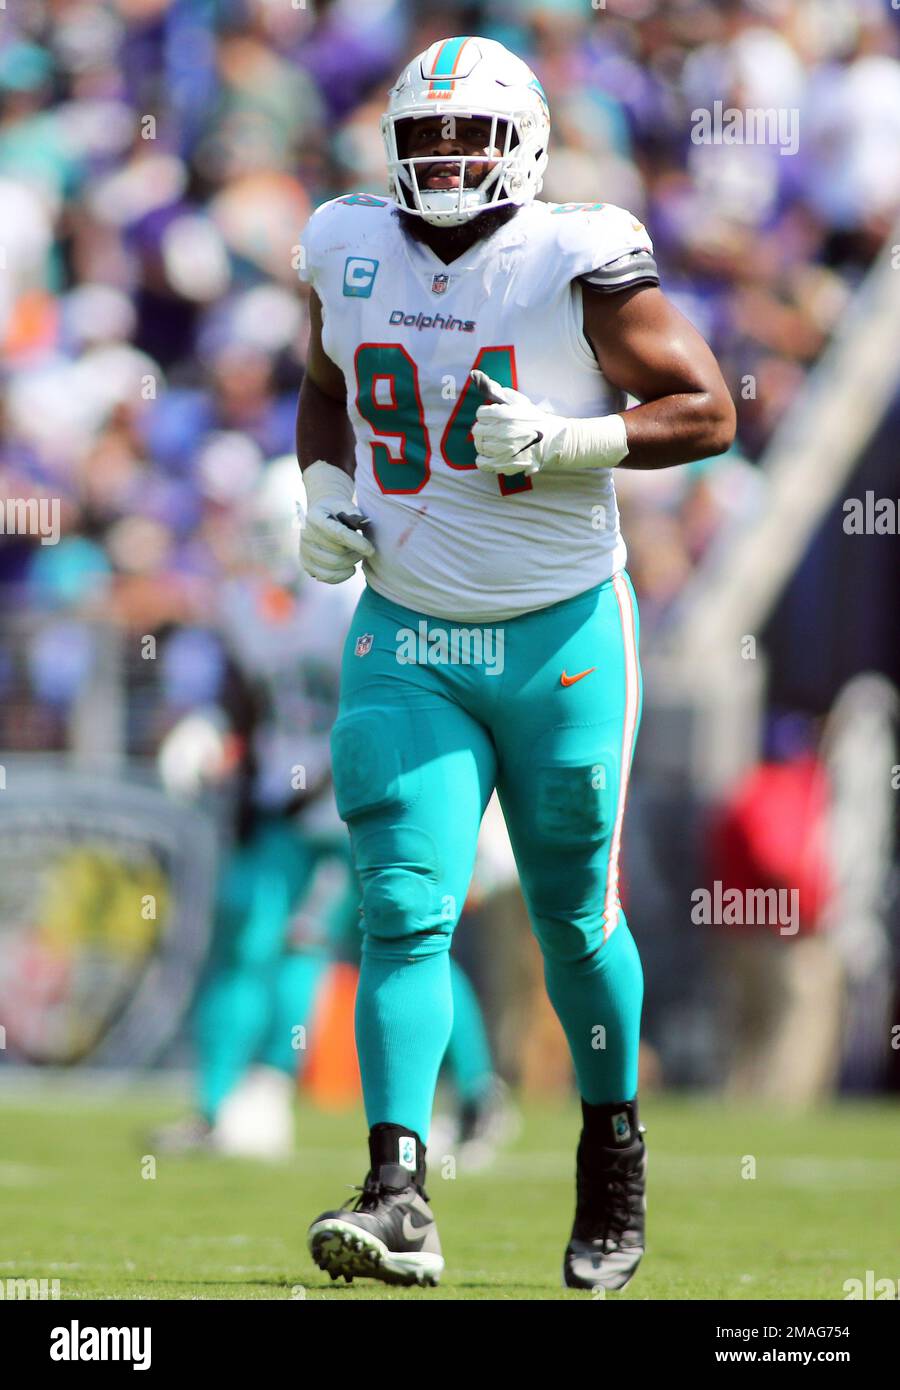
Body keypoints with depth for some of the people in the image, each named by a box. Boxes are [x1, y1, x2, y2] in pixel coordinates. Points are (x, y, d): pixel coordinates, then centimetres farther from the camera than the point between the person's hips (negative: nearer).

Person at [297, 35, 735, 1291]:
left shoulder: (580, 263, -11)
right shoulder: (351, 253, 2)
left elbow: (707, 410, -8)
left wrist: (567, 443, -22)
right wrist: (327, 493, 3)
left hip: (561, 640, -3)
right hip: (406, 644, 3)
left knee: (576, 918, 8)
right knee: (405, 915, -10)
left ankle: (615, 1161, 30)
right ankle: (400, 1201, -16)